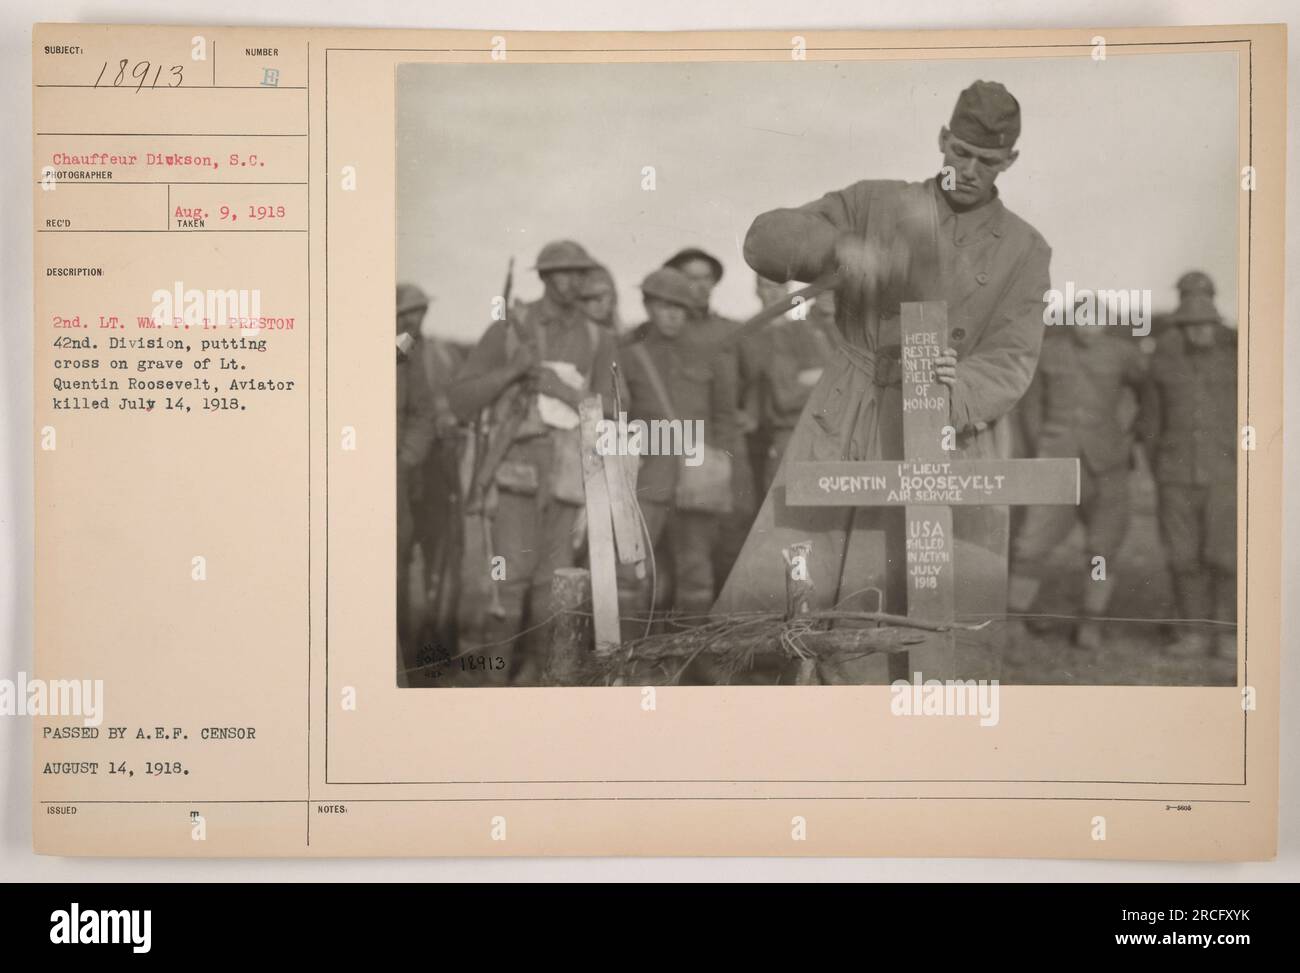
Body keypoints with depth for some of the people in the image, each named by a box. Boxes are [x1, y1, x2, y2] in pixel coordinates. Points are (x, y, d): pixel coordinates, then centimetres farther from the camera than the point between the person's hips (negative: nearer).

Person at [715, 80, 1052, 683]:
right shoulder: (874, 203, 8)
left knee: (967, 610, -8)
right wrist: (840, 249, -21)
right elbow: (765, 241, -1)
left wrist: (955, 391, -25)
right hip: (844, 433, 0)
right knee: (766, 594, -5)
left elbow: (1010, 362, -2)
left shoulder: (1025, 252, 8)